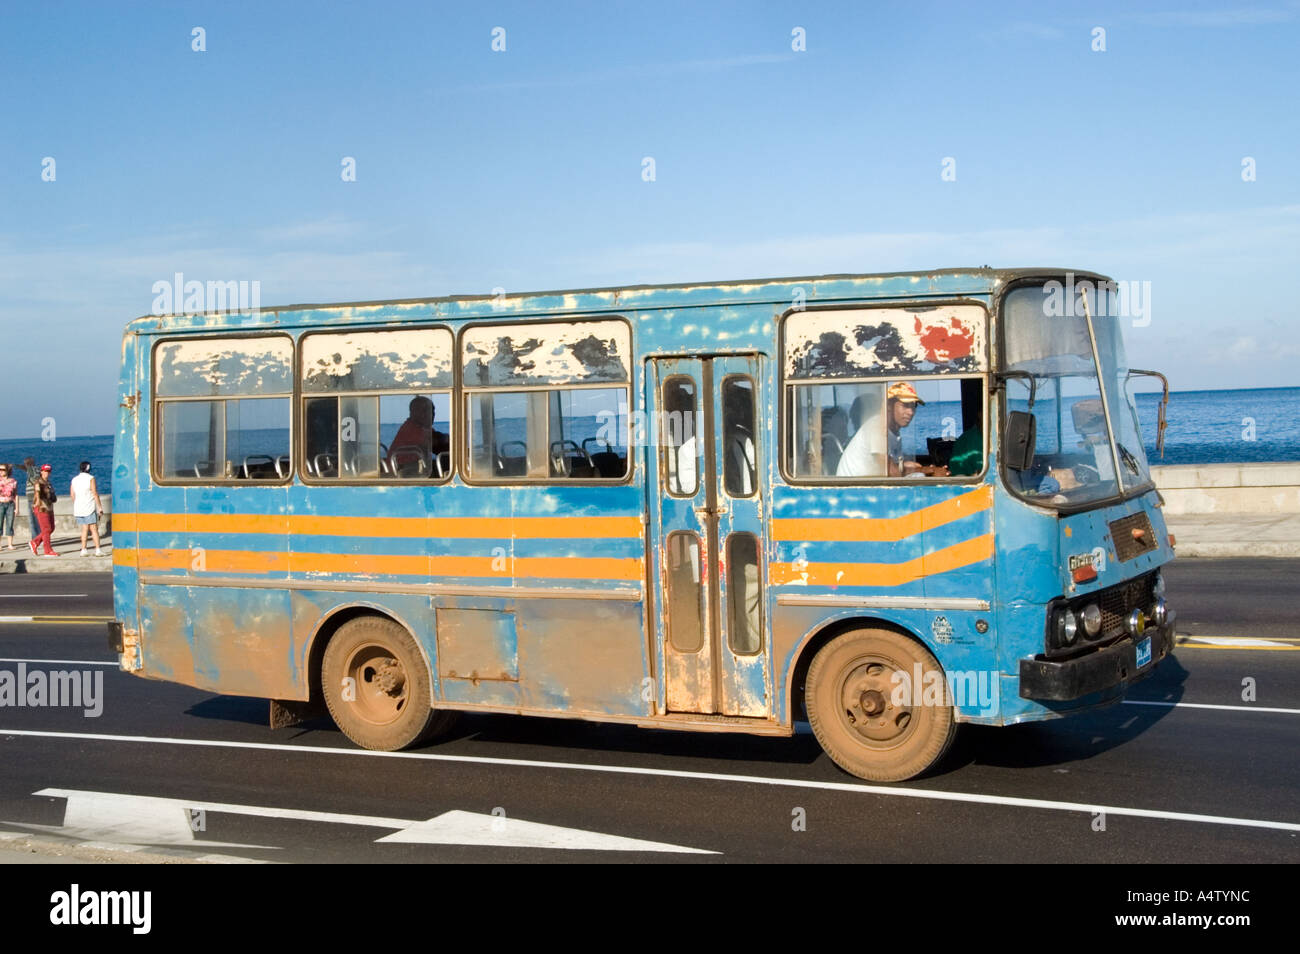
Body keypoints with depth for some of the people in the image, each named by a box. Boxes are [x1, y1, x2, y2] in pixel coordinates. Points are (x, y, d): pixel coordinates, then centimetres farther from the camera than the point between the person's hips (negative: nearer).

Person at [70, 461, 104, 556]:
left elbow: (73, 495, 11)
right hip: (90, 508, -5)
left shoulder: (74, 480, 9)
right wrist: (100, 507, -7)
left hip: (78, 508, 5)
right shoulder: (90, 479, -7)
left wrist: (74, 510, 21)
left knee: (84, 529, 11)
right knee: (94, 529, -4)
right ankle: (98, 550, -11)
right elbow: (95, 494, -10)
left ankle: (83, 550, 4)